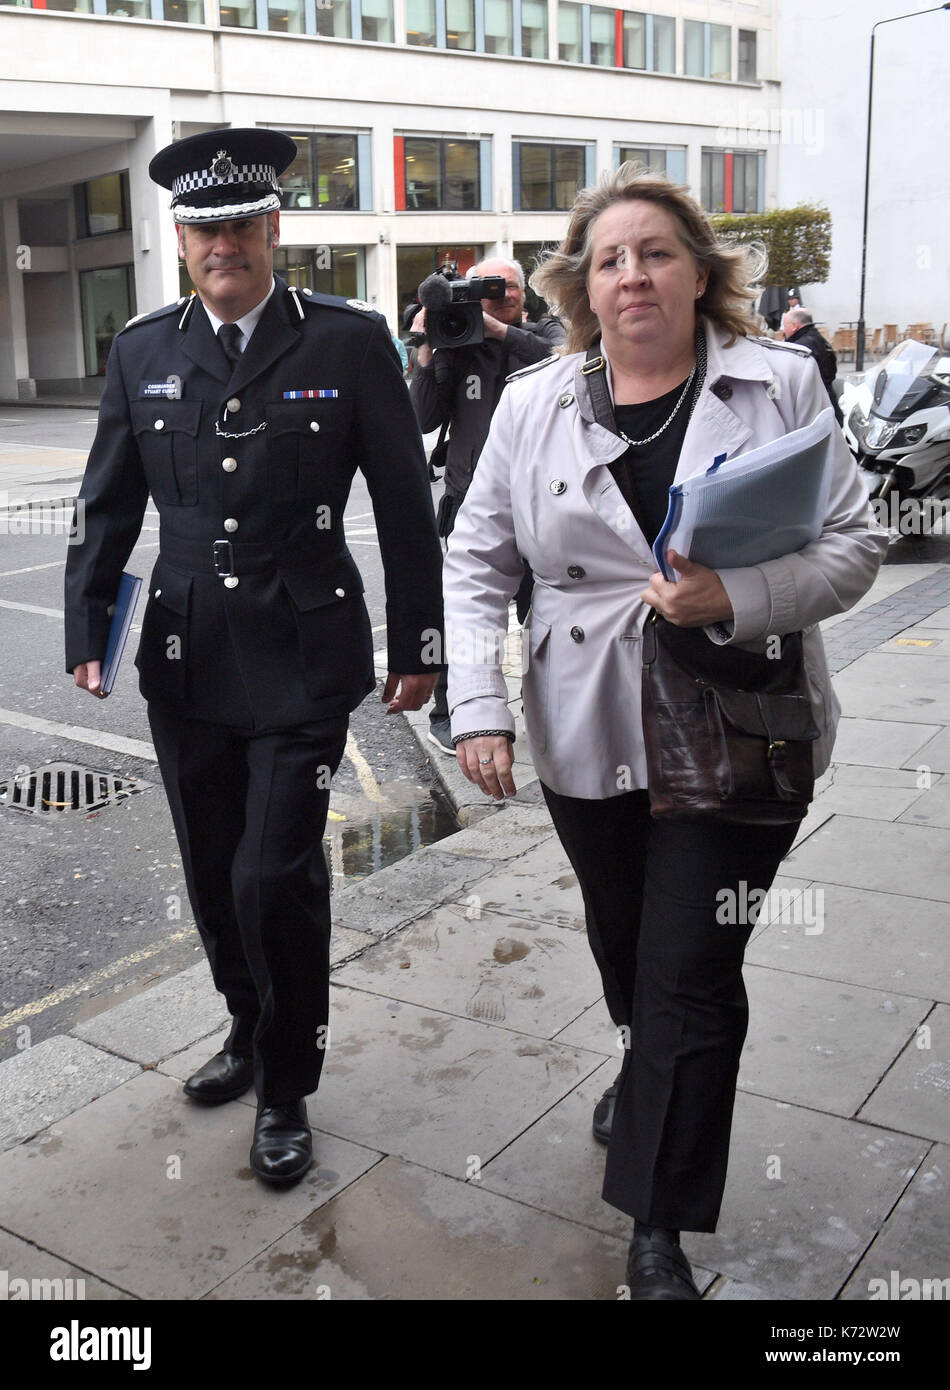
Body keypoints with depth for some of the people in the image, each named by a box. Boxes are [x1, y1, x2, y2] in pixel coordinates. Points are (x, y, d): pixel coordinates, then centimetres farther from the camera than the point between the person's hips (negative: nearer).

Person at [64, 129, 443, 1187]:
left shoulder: (349, 339, -2)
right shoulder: (142, 351, 8)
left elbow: (405, 505, 1)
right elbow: (108, 509, 12)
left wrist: (416, 645, 0)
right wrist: (88, 632, 2)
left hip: (304, 656, -4)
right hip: (186, 657, 4)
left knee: (275, 876, -6)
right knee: (214, 876, 13)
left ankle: (286, 1088, 16)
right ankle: (250, 1030, 39)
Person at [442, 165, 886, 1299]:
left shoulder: (781, 385, -2)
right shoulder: (532, 406, 3)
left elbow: (854, 542, -3)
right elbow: (477, 565, 5)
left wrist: (738, 595, -22)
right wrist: (477, 706, -7)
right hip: (588, 737, 3)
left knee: (689, 971, -2)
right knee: (623, 942, 18)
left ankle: (659, 1225, 16)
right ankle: (652, 1070, 53)